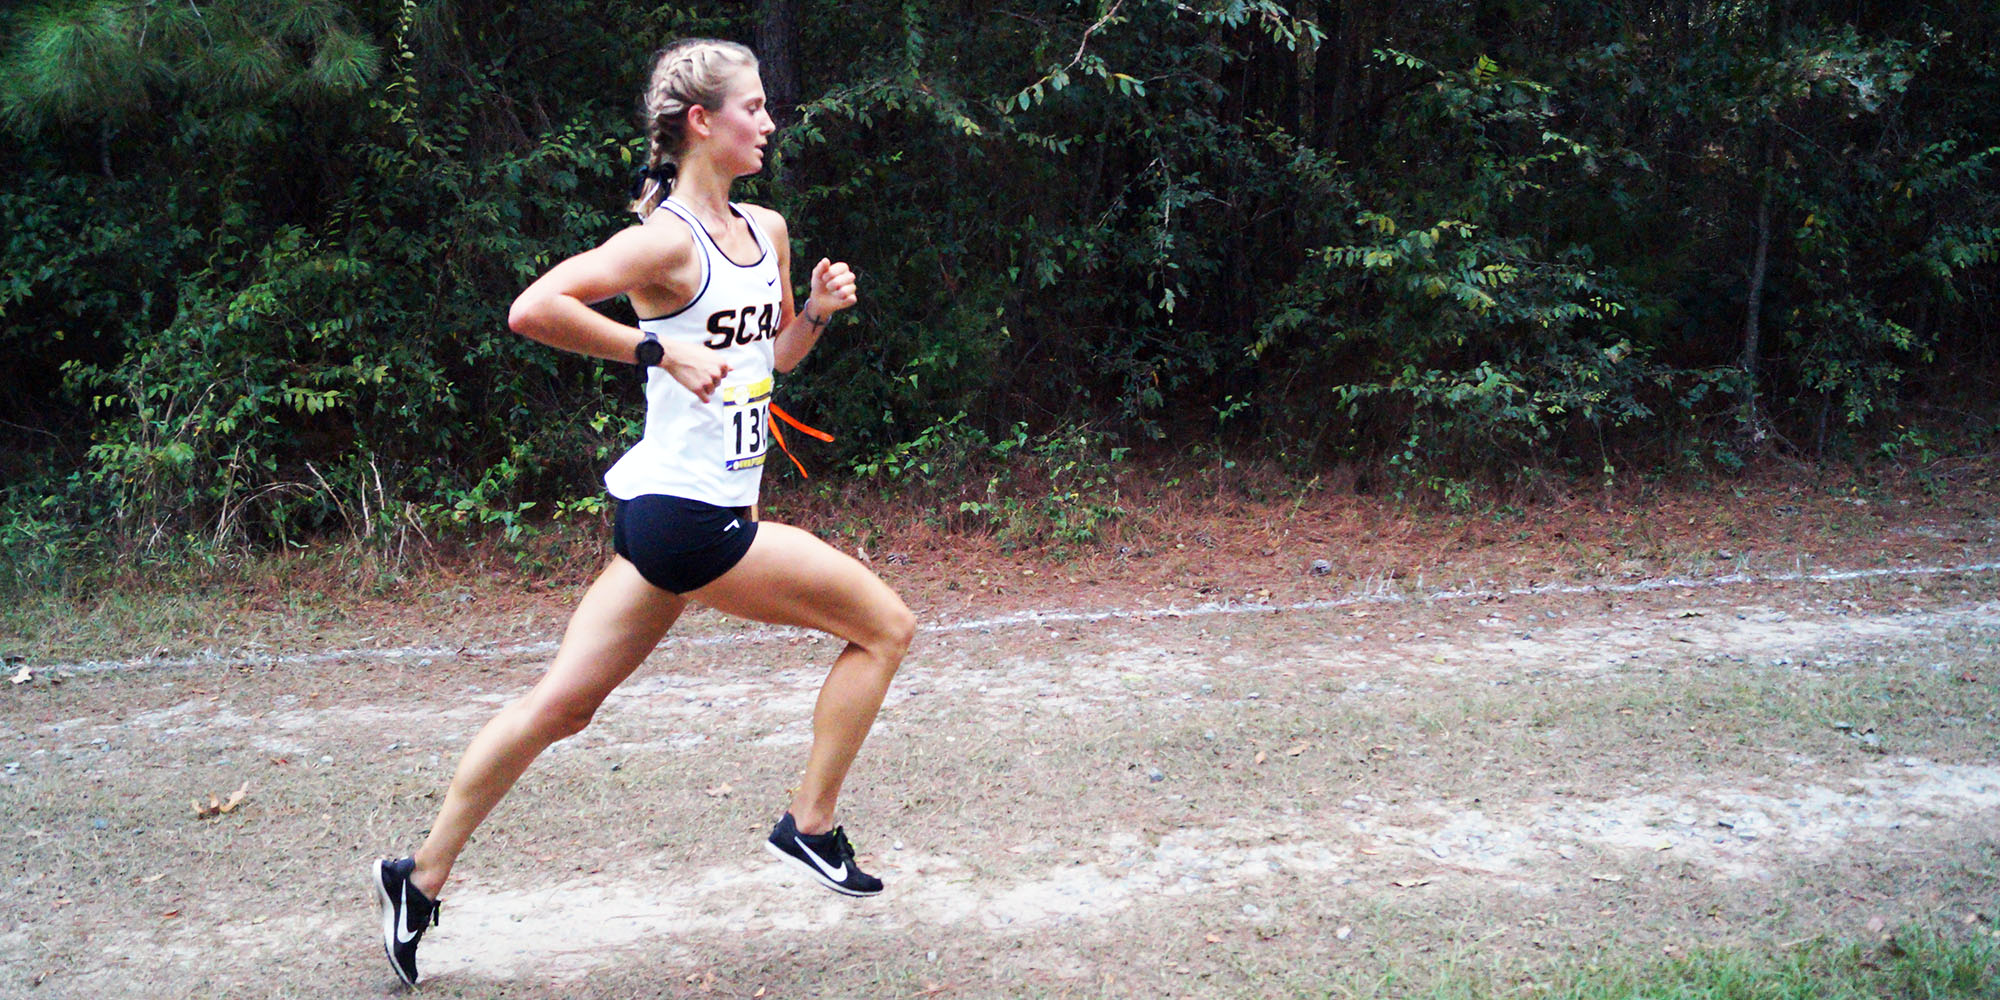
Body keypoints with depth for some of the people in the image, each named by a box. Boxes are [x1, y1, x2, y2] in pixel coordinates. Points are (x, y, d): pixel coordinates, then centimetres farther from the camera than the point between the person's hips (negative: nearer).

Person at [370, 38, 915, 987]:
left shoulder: (767, 231, 13)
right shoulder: (666, 238, -14)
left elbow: (772, 357, 25)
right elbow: (532, 310, -23)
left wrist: (817, 310, 6)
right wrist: (659, 349, -23)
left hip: (669, 514, 9)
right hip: (686, 514, -9)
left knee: (562, 704, 12)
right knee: (885, 624, -2)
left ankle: (423, 877, 22)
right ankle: (810, 824, 11)